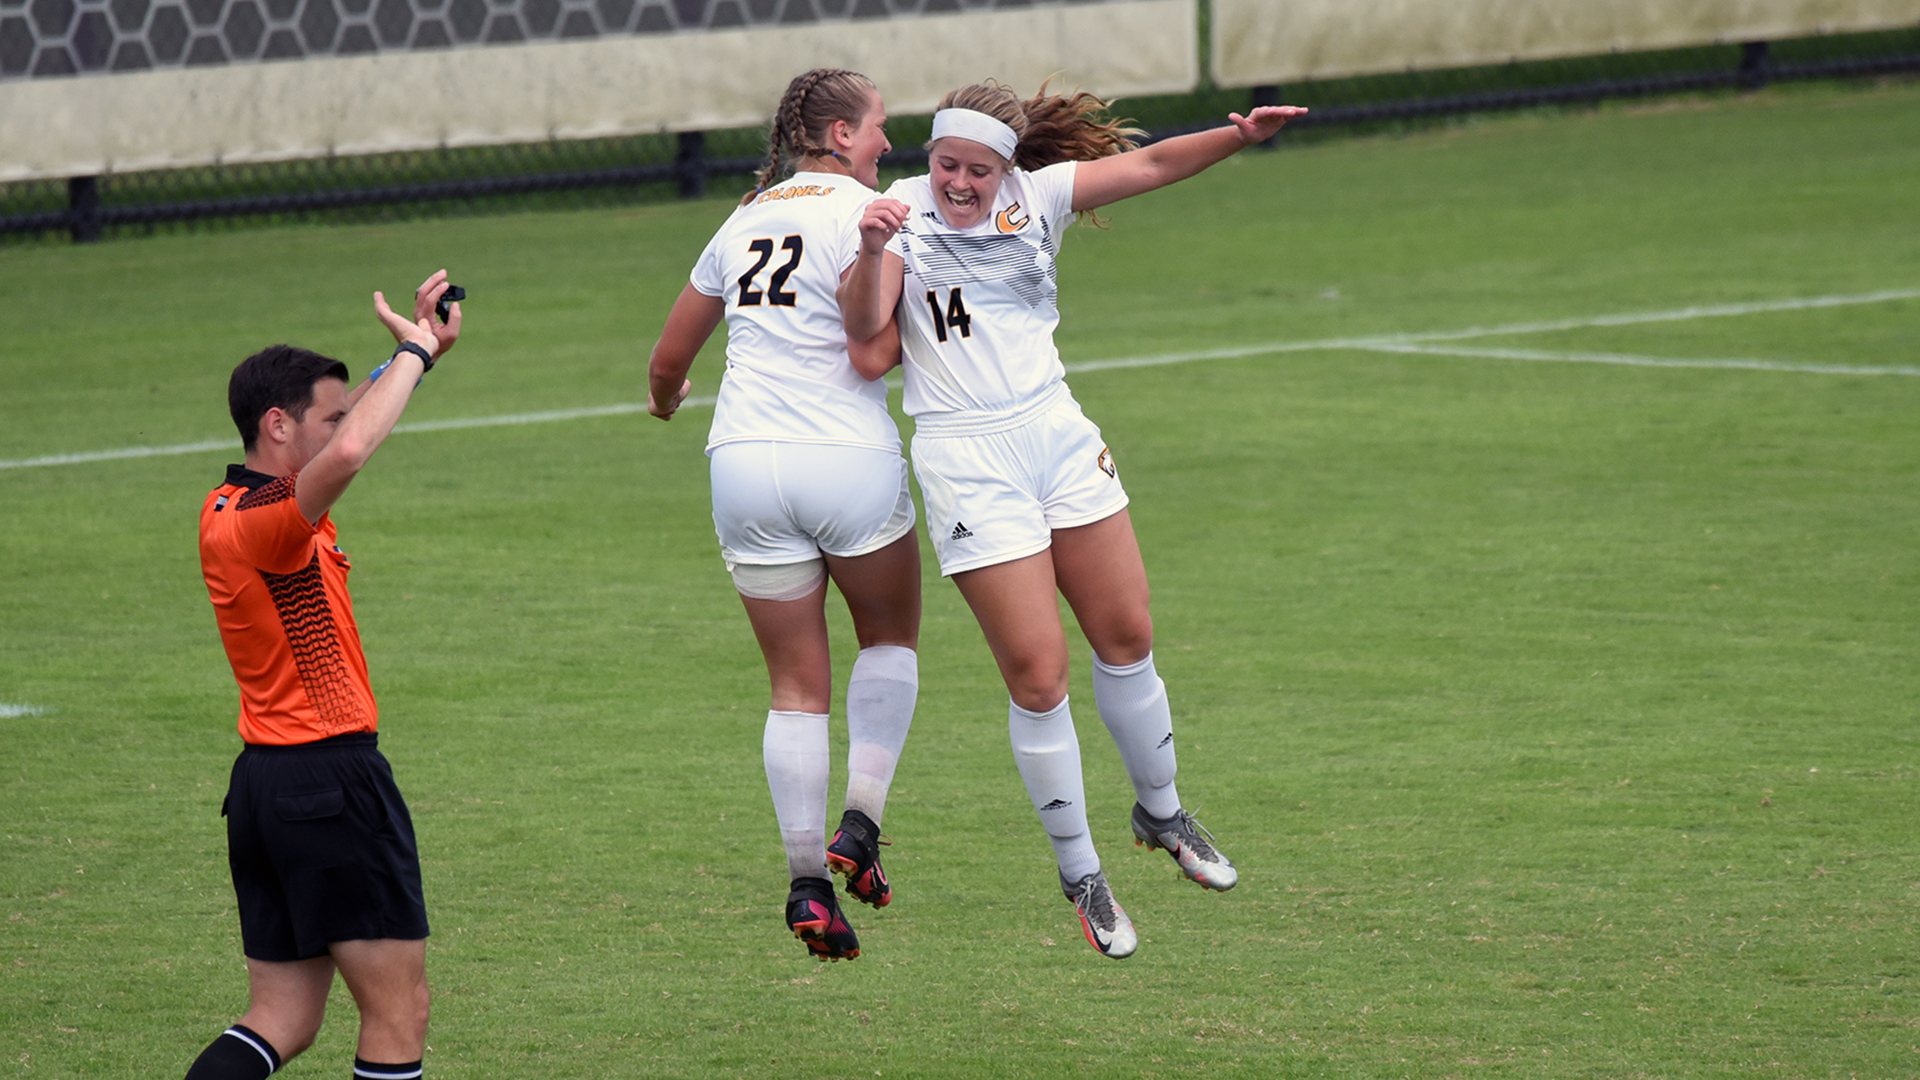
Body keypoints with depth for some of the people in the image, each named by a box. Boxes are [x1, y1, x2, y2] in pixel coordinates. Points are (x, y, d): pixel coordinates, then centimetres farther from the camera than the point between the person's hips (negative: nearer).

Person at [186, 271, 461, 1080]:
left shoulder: (232, 505, 11)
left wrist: (415, 349, 20)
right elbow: (347, 453, -39)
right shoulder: (263, 523, -18)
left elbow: (344, 429, 29)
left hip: (263, 781, 10)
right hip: (332, 775, -10)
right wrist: (414, 353, -25)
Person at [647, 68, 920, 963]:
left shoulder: (746, 219, 15)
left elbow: (667, 362, 23)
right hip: (848, 458, -5)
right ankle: (860, 823, 5)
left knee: (797, 686, 9)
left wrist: (664, 399, 46)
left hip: (745, 463, 5)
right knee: (891, 638, 20)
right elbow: (869, 357, -15)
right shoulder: (862, 210, -4)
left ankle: (807, 884, 1)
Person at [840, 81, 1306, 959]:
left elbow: (1150, 165, -5)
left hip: (1056, 430, 4)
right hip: (967, 461, -4)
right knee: (1037, 672, -6)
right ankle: (1080, 874, 8)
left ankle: (1160, 812, 35)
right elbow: (863, 327, -15)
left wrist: (1241, 136, -20)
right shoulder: (906, 209, -5)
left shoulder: (1036, 195, 2)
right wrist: (872, 252, -33)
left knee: (1127, 635, 11)